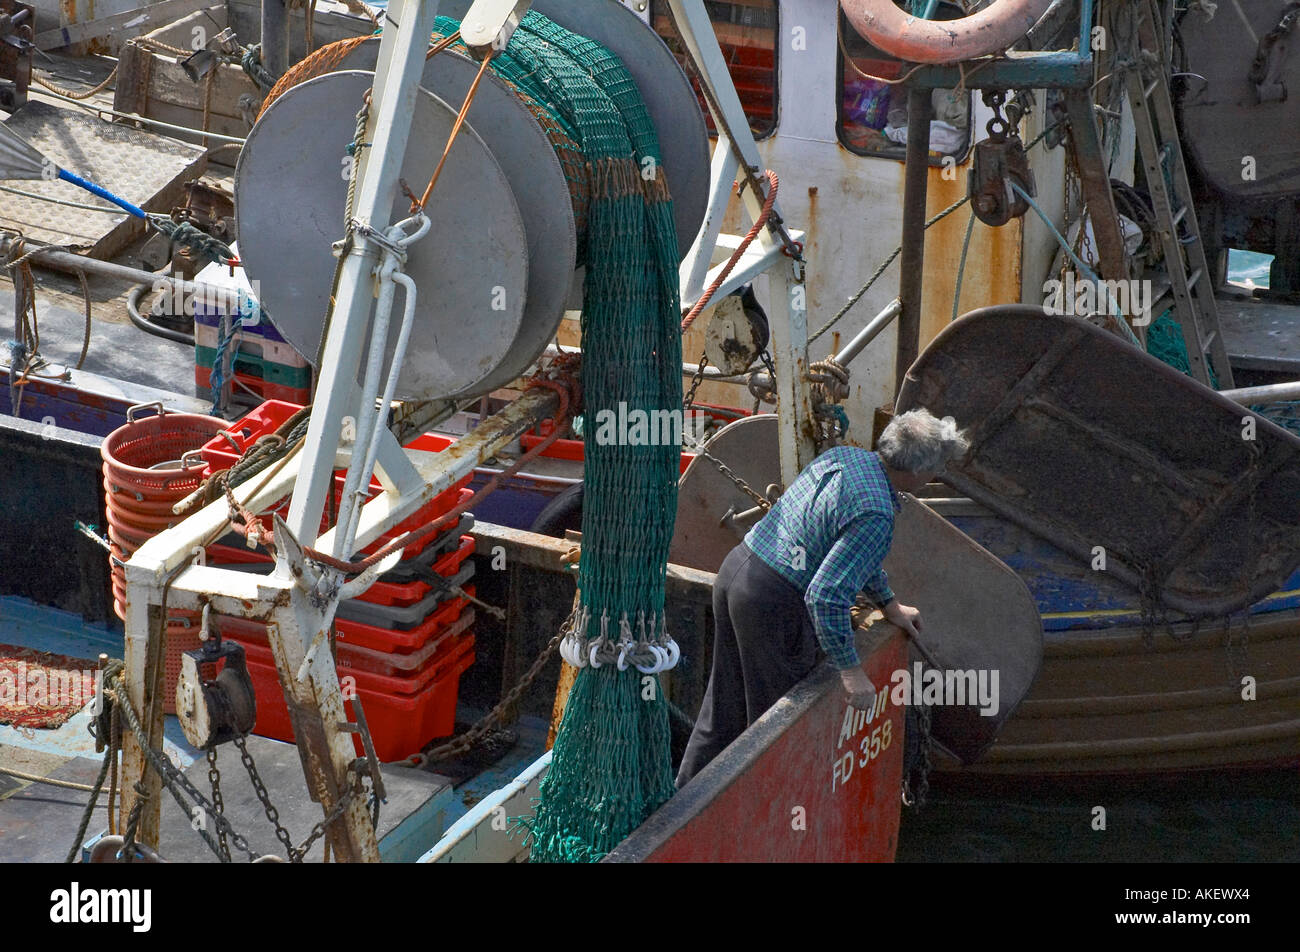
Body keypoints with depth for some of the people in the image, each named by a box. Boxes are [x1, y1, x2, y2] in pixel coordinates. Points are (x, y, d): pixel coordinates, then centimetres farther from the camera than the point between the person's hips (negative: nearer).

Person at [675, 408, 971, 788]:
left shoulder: (843, 456, 7)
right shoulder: (875, 515, -21)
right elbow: (826, 595, -27)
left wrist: (889, 603, 29)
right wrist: (851, 669, -18)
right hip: (773, 603, -9)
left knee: (724, 707, 21)